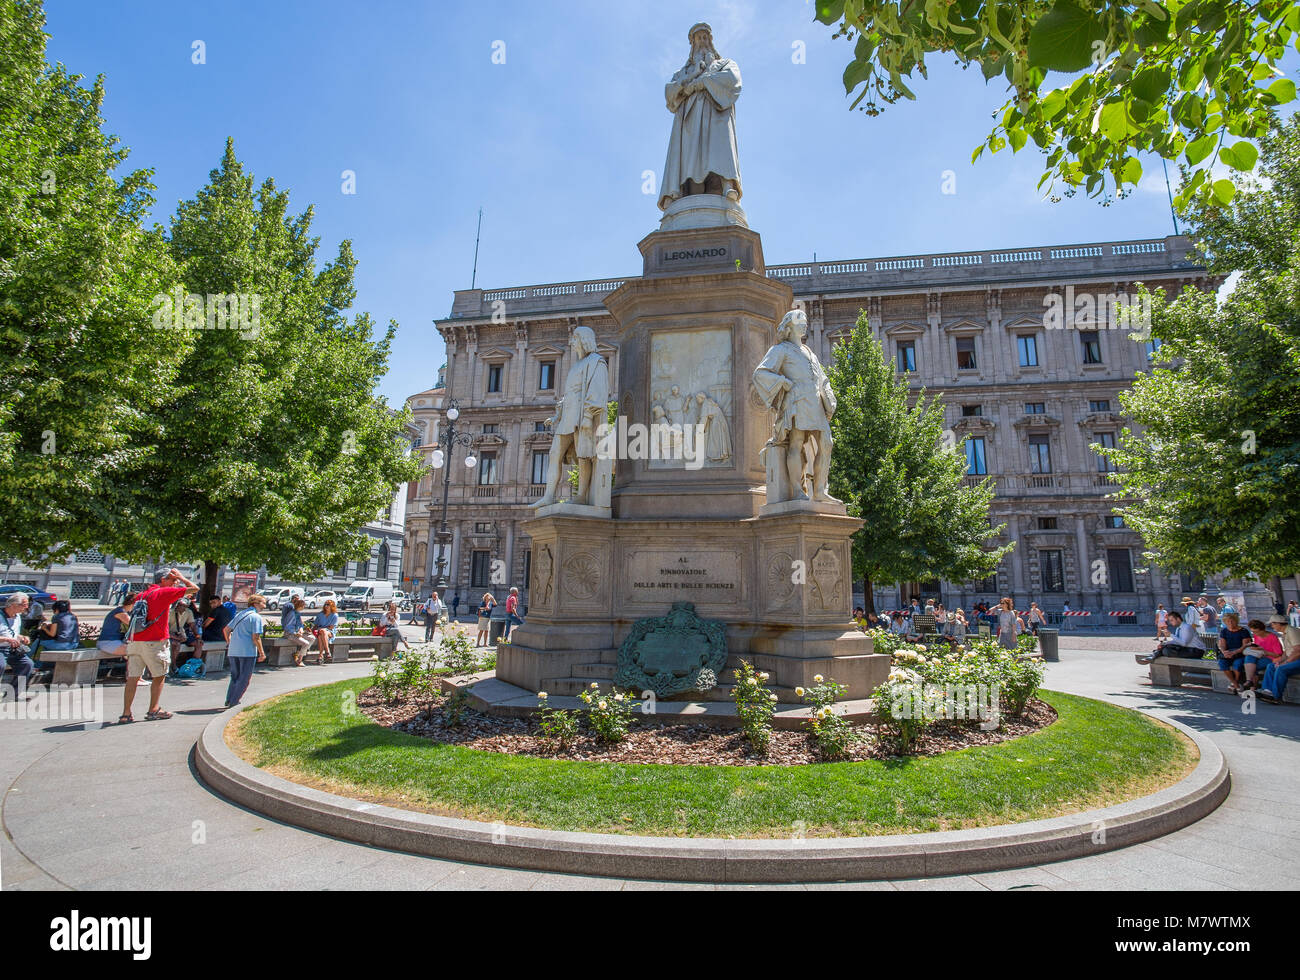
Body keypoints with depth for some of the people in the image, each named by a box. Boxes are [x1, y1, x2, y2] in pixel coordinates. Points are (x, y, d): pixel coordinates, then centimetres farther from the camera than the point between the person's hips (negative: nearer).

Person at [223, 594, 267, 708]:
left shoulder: (239, 614, 14)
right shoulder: (256, 617, -10)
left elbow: (226, 629, 18)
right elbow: (255, 637, -15)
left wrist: (229, 643, 29)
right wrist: (262, 653, -7)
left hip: (233, 651, 7)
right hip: (248, 652, -7)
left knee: (235, 676, 19)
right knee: (244, 678, 3)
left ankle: (229, 700, 22)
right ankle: (234, 702, 4)